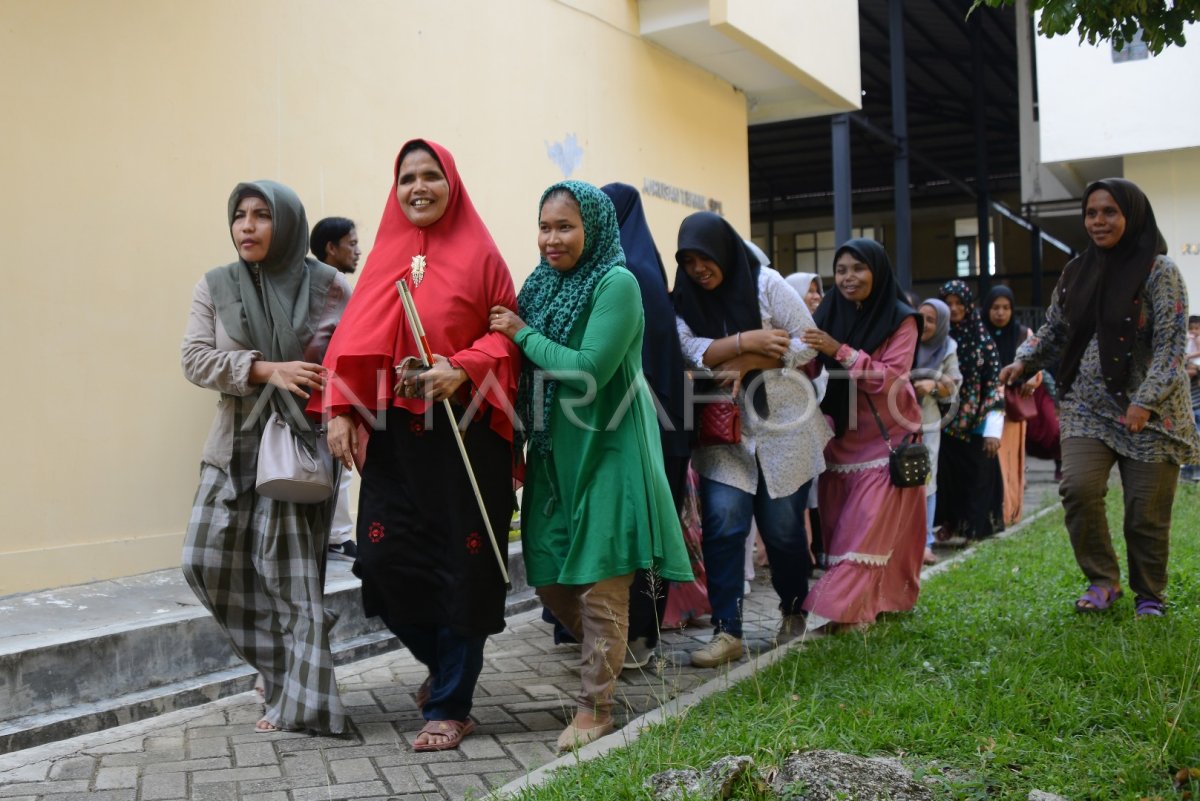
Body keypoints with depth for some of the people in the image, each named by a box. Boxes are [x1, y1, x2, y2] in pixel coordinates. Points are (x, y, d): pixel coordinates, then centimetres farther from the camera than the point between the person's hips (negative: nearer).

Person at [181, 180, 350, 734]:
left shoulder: (328, 286, -2)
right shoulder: (215, 287, 6)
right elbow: (196, 358, -2)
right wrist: (268, 369, -16)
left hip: (304, 444, -4)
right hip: (236, 445, 4)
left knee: (293, 573, -4)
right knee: (207, 561, 3)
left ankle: (298, 699, 9)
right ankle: (281, 662, 24)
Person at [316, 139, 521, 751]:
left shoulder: (478, 254, 3)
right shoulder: (386, 255, 12)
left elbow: (506, 333, -2)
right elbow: (355, 340, 7)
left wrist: (462, 370, -19)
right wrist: (339, 411, -4)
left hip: (463, 432, -3)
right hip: (394, 433, 3)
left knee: (460, 565, -1)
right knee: (386, 558, -1)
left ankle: (450, 706, 14)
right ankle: (444, 662, 27)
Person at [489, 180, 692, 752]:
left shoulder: (616, 284, -12)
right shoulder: (544, 284, 10)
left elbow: (591, 370, -20)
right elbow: (528, 376, 14)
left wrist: (524, 335, -12)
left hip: (607, 450, -7)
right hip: (554, 450, 7)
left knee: (600, 585, 1)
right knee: (549, 577, 12)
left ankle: (595, 706, 15)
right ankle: (608, 656, 37)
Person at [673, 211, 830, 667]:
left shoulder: (766, 284, -5)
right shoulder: (684, 301, 3)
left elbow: (808, 345, -9)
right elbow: (688, 351, -14)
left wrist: (744, 364, -17)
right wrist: (746, 341, -24)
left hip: (783, 429, -2)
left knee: (783, 527, 5)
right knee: (722, 523, -11)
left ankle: (793, 612, 30)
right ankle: (727, 632, -4)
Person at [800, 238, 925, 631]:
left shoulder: (901, 319, -7)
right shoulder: (830, 313, 4)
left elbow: (890, 378, -18)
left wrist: (839, 350, -25)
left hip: (886, 437, -4)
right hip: (842, 436, 4)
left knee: (869, 527, -10)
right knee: (839, 524, 2)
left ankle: (838, 610, -11)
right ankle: (864, 600, 12)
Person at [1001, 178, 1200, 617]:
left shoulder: (1160, 271, -7)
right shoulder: (1077, 271, 9)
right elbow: (1054, 328, 18)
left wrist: (1145, 401, -21)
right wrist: (1024, 360, 1)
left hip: (1149, 412, -3)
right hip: (1088, 407, 4)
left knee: (1146, 509, 0)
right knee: (1077, 487, -17)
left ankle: (1149, 593, 25)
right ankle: (1102, 581, 3)